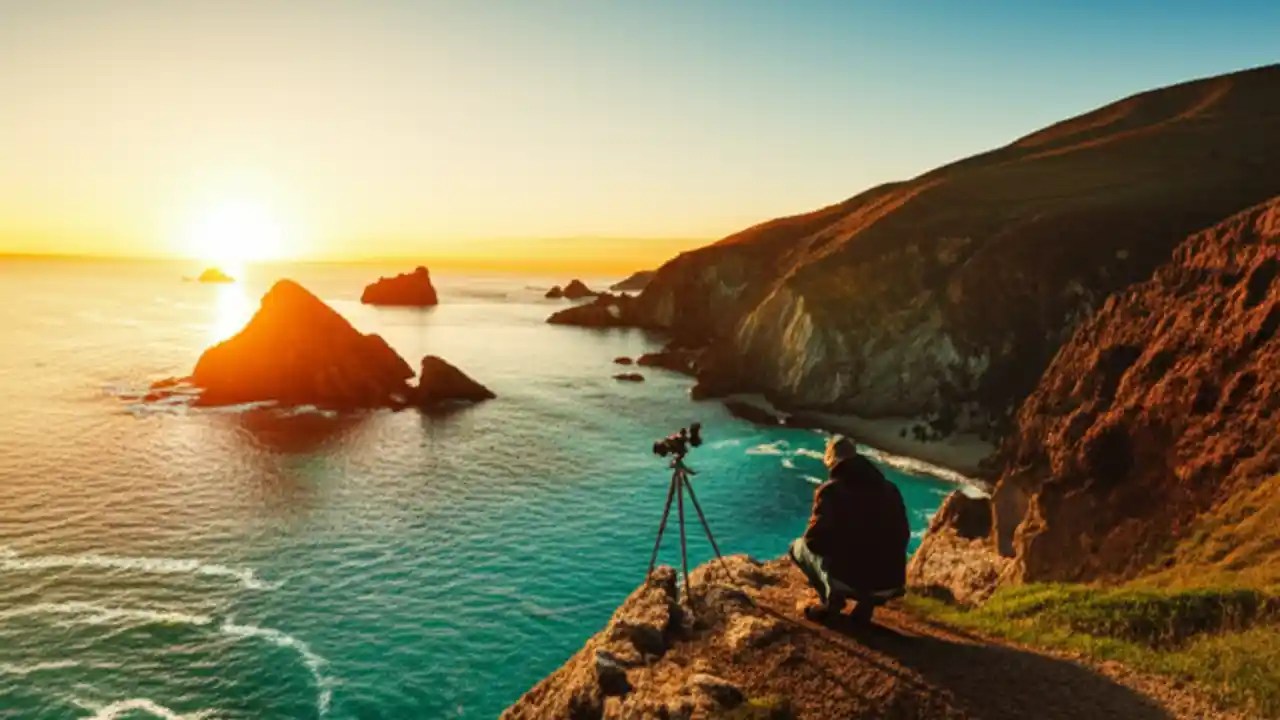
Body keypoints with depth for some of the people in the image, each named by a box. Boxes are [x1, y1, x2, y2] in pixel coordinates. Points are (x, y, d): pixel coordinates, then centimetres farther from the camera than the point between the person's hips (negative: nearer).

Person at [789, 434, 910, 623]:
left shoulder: (831, 490, -4)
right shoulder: (890, 489, 12)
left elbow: (814, 540, -2)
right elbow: (903, 537, 19)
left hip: (850, 581, -4)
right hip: (893, 584, 5)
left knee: (799, 546, 18)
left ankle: (832, 598, 1)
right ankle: (866, 604, 14)